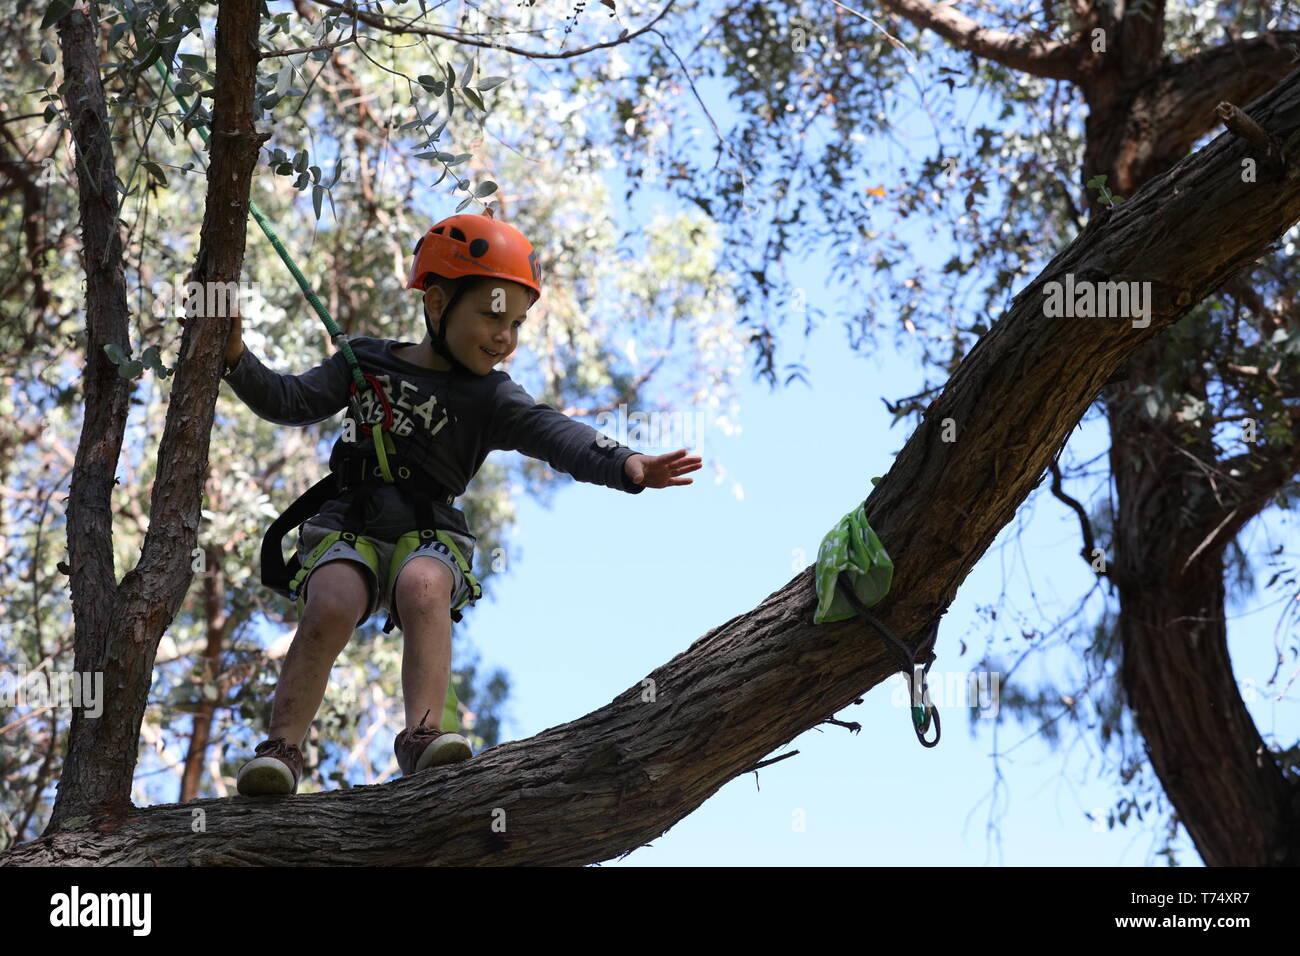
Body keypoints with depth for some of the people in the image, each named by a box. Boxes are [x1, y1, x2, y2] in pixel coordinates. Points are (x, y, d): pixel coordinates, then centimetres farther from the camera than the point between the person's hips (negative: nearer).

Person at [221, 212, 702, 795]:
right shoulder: (367, 361, 13)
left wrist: (623, 465, -30)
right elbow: (293, 403, 17)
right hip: (349, 522, 1)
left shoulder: (490, 398, 5)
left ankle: (423, 734, -37)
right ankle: (281, 748, -21)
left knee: (424, 589, -35)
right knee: (330, 607, -29)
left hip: (427, 532, 0)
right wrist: (239, 362, 0)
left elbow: (553, 433, -11)